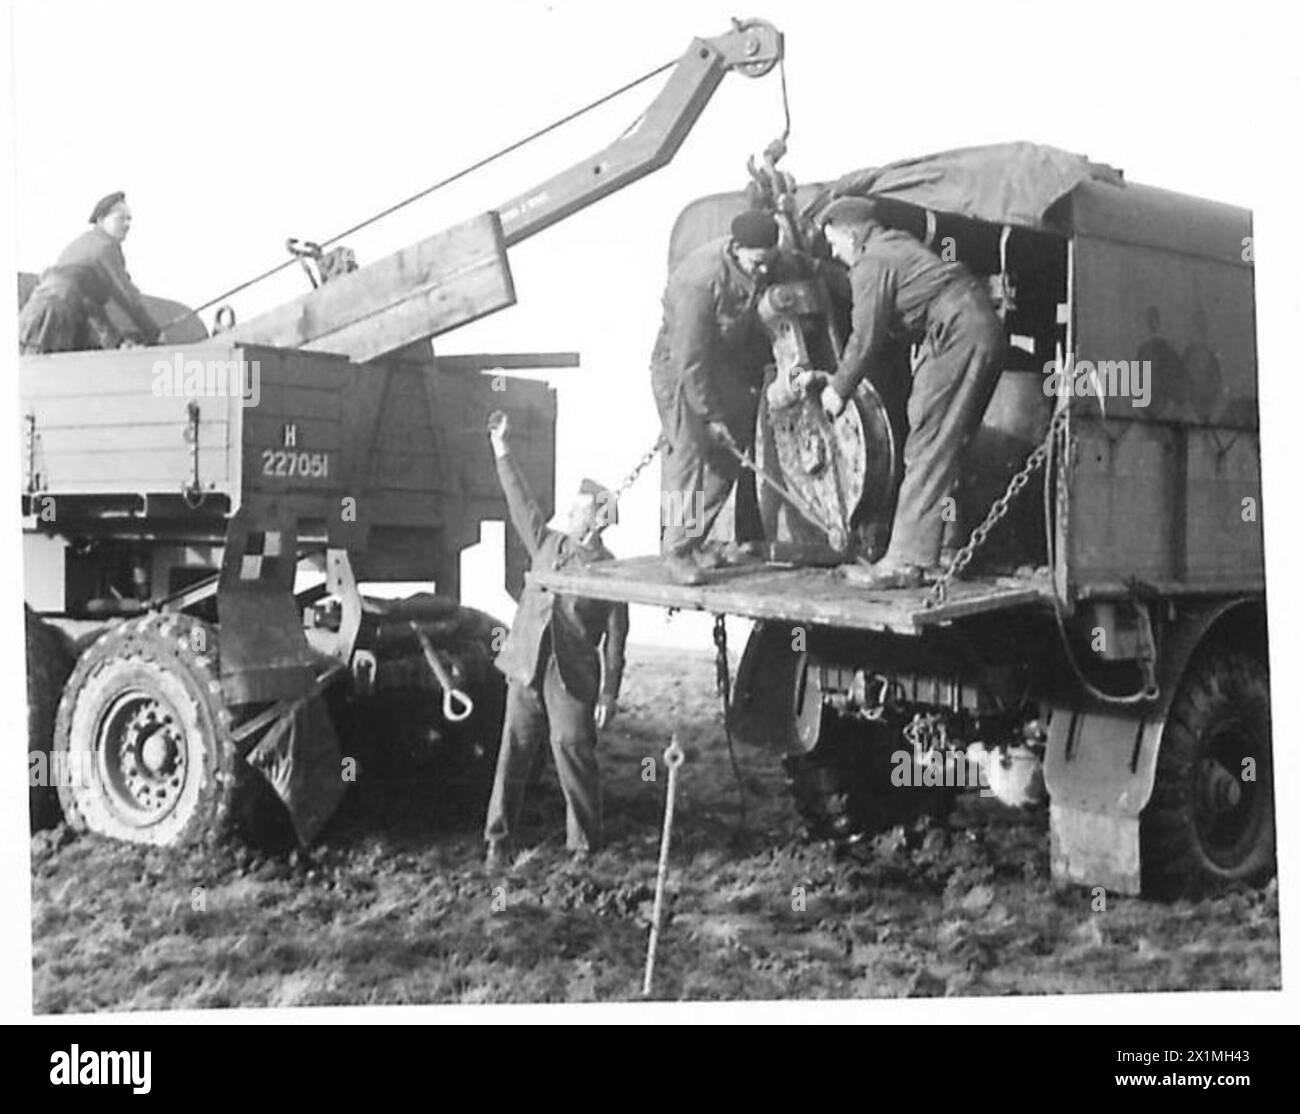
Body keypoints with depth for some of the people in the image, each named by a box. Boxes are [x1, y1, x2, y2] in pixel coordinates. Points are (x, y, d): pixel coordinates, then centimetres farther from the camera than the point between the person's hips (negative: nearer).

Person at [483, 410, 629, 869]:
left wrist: (609, 694, -5)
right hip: (526, 668, 4)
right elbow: (521, 503, 13)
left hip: (573, 677, -4)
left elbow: (615, 640, -2)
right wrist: (502, 451, 8)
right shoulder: (547, 544, 13)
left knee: (573, 751, -4)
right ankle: (498, 839, 14)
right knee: (514, 752, 6)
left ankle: (583, 841, 11)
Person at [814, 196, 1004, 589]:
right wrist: (833, 376, 26)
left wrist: (839, 390, 5)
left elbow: (867, 337, -7)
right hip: (984, 332, 10)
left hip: (957, 338, -10)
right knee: (948, 448, 14)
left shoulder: (871, 264, -7)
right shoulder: (898, 245, 24)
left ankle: (907, 562, -11)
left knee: (927, 450, -10)